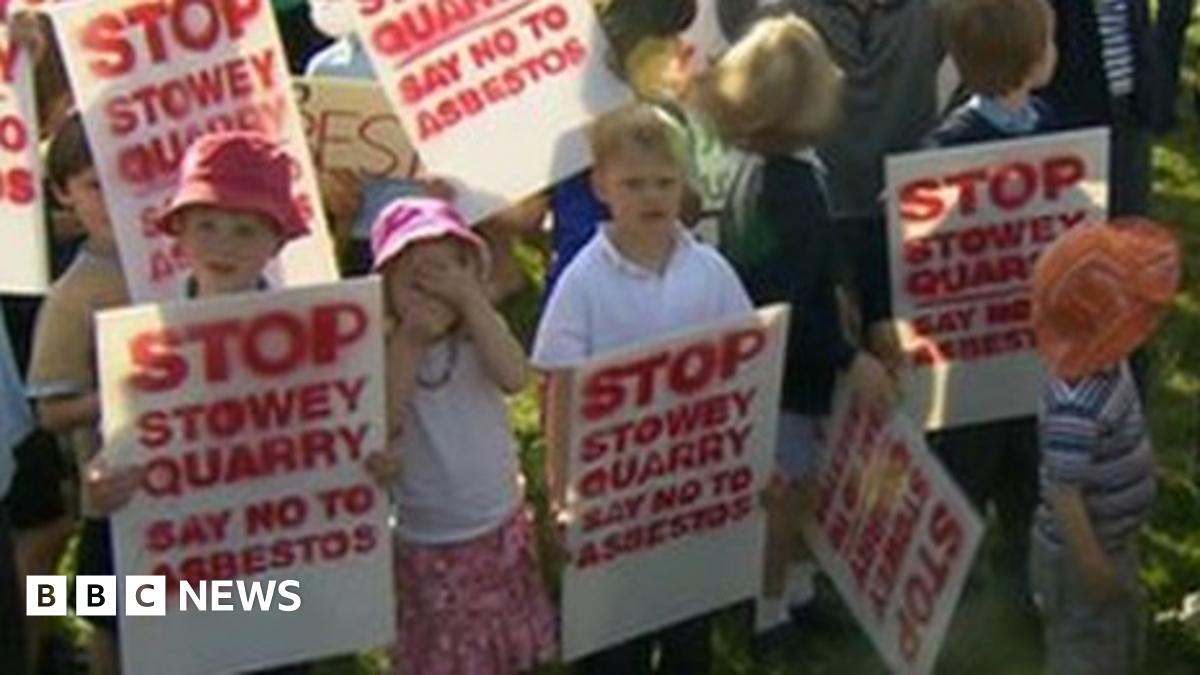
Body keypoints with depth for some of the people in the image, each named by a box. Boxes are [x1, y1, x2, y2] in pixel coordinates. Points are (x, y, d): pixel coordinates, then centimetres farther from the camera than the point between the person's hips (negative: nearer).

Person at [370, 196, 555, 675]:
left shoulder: (479, 335, -8)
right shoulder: (382, 354, -13)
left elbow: (515, 377, -28)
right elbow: (383, 424, -28)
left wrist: (471, 299, -29)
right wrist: (411, 339, -28)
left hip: (502, 527, 3)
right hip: (429, 544, -2)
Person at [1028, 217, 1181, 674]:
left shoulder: (1105, 363, -5)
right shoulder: (1077, 404, -35)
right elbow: (1064, 493, -30)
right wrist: (1093, 568, -21)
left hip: (1112, 542, 9)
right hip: (1078, 555, -9)